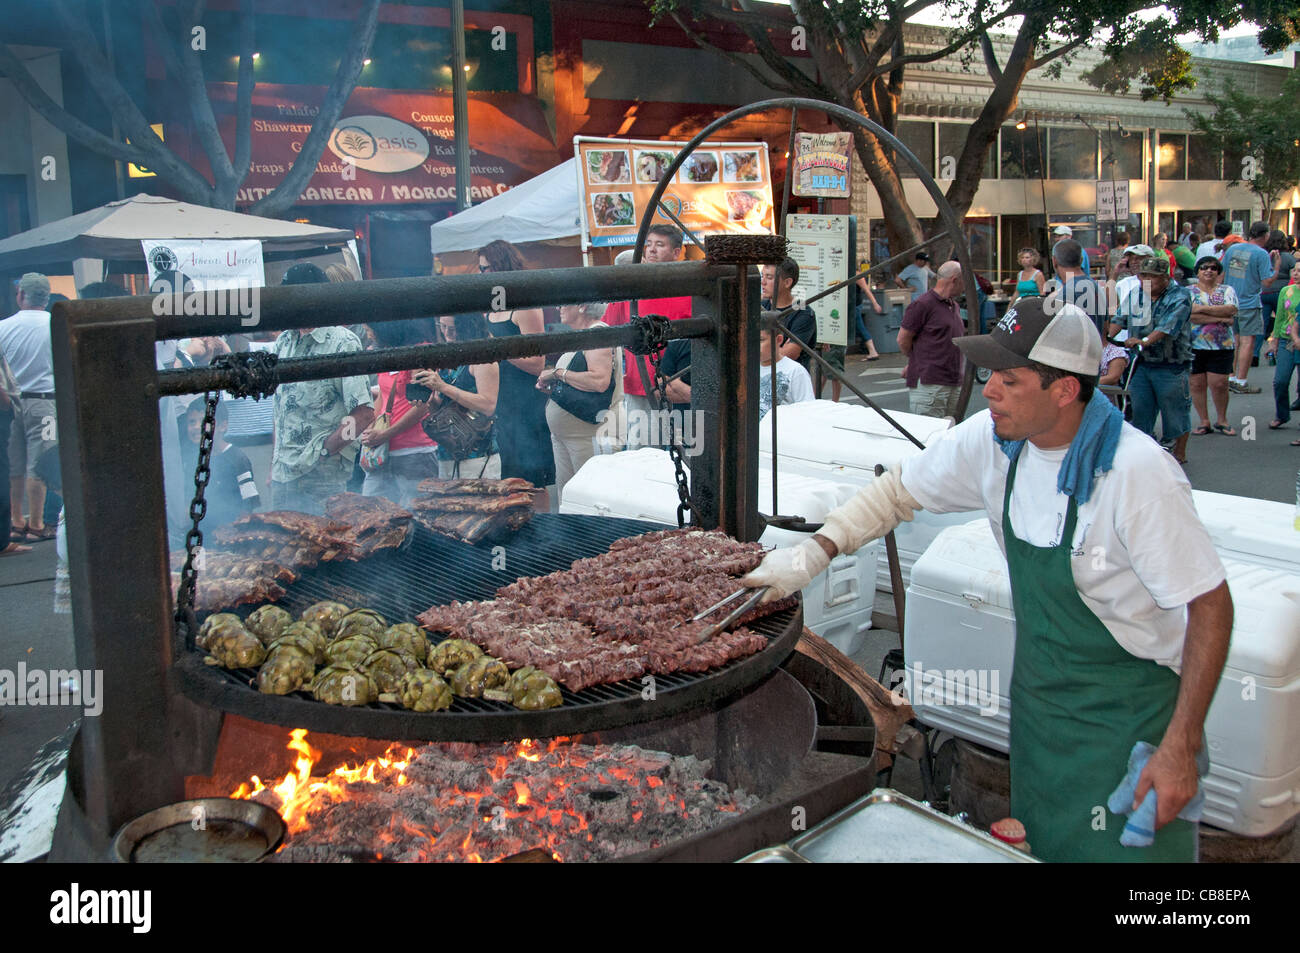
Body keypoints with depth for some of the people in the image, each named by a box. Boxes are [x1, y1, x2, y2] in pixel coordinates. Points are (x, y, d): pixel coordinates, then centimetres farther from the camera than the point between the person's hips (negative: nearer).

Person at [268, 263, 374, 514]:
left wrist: (323, 450, -15)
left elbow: (364, 413, -14)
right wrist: (274, 464, 14)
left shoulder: (343, 344, -8)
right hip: (281, 476, 7)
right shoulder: (283, 341, 13)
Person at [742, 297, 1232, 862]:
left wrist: (1181, 747, -21)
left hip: (1127, 713, -6)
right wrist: (815, 552, -8)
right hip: (1037, 691, 6)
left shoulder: (1138, 474, -27)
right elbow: (901, 490, 5)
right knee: (1037, 843, 19)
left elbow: (1210, 605, -21)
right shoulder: (992, 441, -10)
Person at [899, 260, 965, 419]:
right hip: (929, 383, -8)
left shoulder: (954, 305, 18)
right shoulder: (922, 305, -10)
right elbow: (903, 340, -7)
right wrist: (917, 360, 12)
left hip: (955, 384, 8)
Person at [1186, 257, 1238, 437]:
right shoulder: (1188, 292, 5)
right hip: (1194, 346, 0)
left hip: (1221, 346, 0)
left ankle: (1222, 420, 14)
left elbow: (1231, 310, -9)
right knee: (1196, 384, 1)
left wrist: (1203, 309, -15)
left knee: (1219, 384, -4)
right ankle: (1204, 422, 12)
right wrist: (1221, 318, -13)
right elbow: (1190, 316, -11)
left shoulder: (1227, 291, 11)